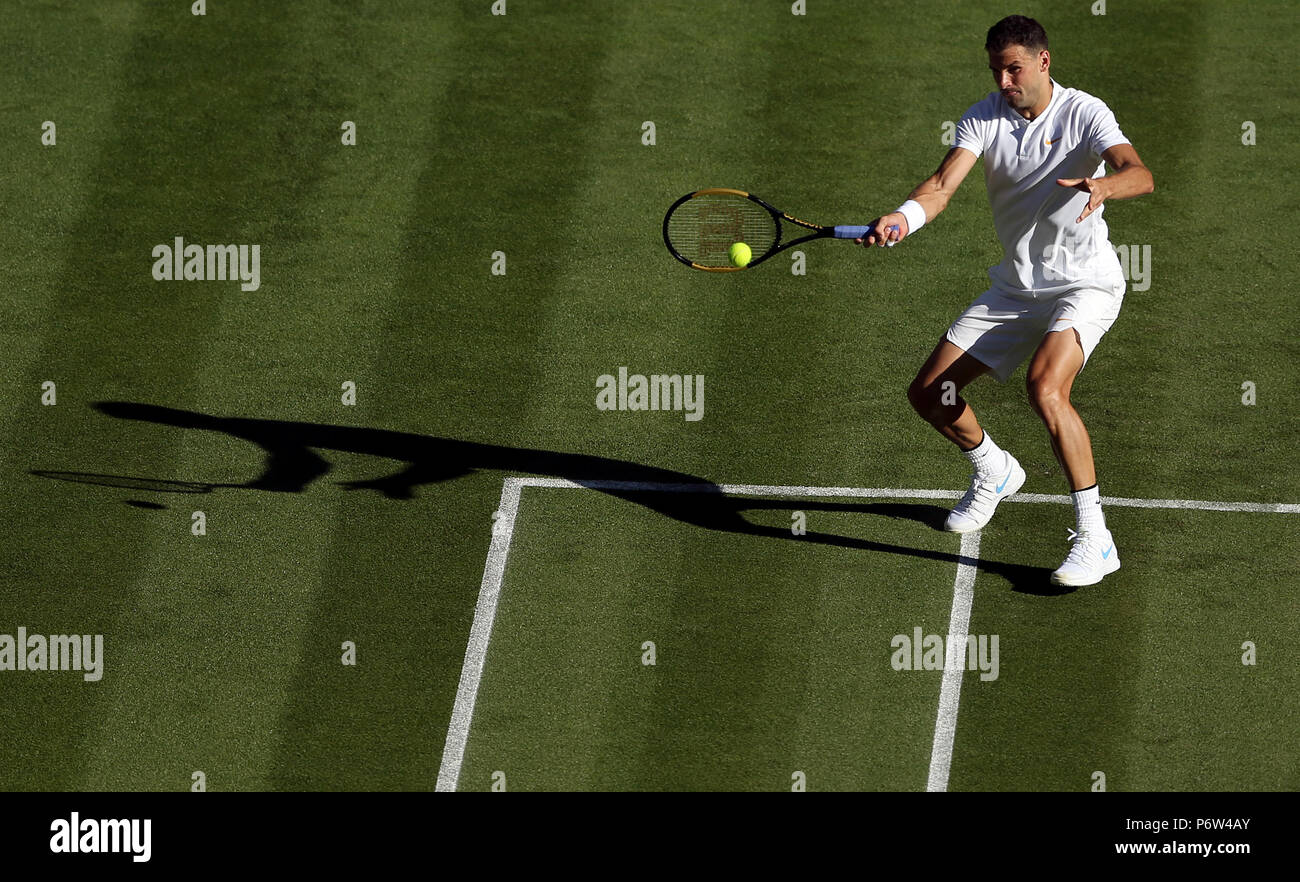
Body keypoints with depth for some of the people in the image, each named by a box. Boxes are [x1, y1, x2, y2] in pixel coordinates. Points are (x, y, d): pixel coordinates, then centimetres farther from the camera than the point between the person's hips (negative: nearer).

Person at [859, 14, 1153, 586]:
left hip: (1083, 285, -6)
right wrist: (904, 218, -44)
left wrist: (1104, 185, -57)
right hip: (1015, 288, 6)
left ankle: (1095, 540, -27)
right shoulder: (985, 119, -6)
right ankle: (993, 473, 39)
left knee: (1045, 387, -33)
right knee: (929, 394, 6)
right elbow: (944, 184, -22)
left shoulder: (1084, 114, -16)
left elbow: (1140, 175, -33)